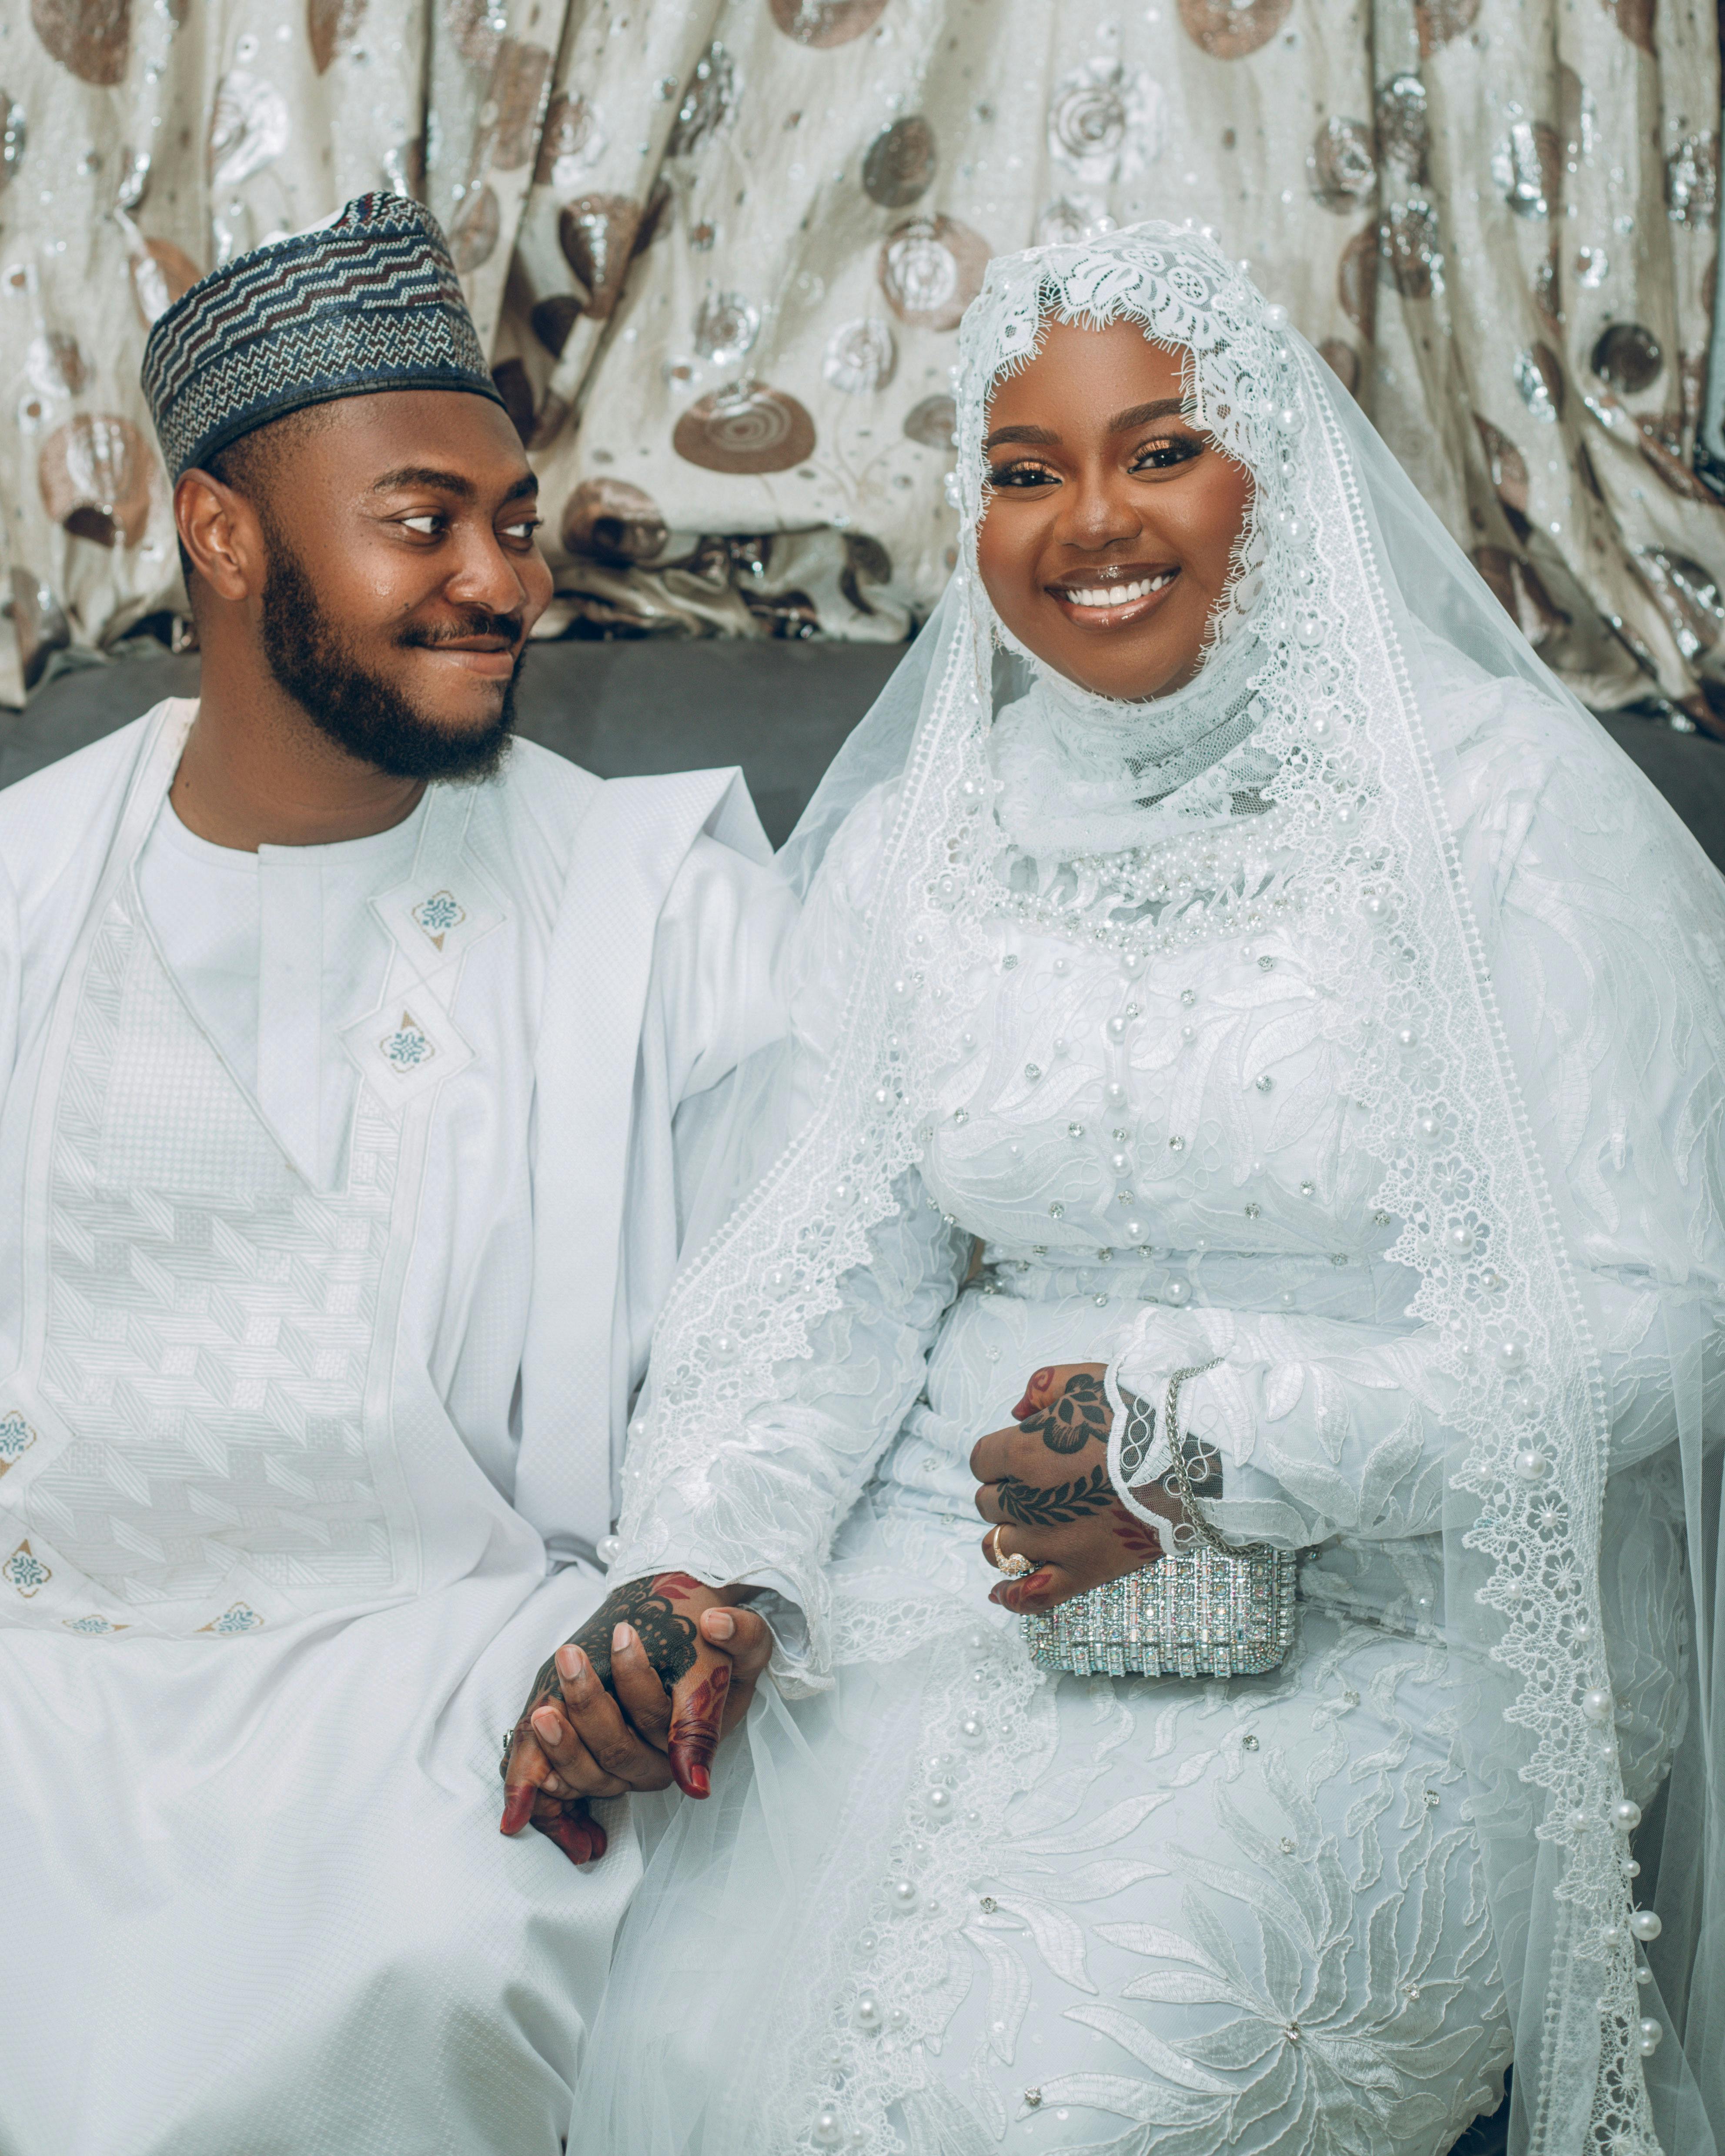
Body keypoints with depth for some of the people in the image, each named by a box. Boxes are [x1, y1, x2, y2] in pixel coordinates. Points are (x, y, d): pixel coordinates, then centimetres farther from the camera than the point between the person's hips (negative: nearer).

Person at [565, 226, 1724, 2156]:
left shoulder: (1494, 799, -3)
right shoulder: (919, 834, 12)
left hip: (1374, 1619, -3)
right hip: (962, 1566, 4)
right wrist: (696, 1564, -14)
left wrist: (1216, 1443, -17)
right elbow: (821, 1263, 5)